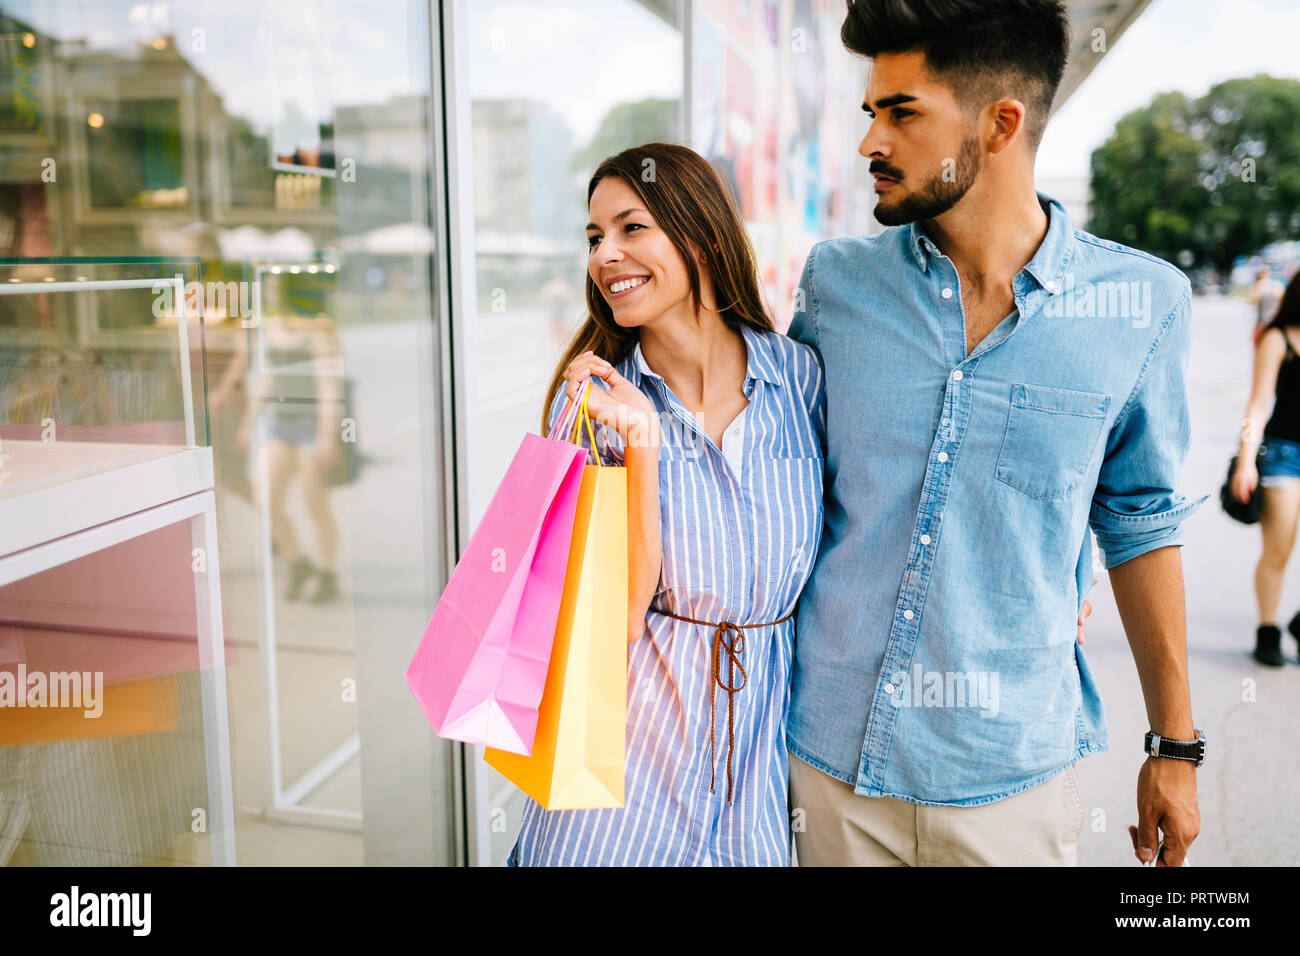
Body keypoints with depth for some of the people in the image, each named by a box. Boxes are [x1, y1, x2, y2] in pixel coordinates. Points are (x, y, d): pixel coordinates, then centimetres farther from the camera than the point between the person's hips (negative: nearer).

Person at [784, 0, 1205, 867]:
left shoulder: (1143, 303, -7)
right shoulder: (835, 283, -3)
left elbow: (1141, 524, 4)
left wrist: (1176, 744, 8)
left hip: (1012, 772, -1)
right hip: (832, 754, 2)